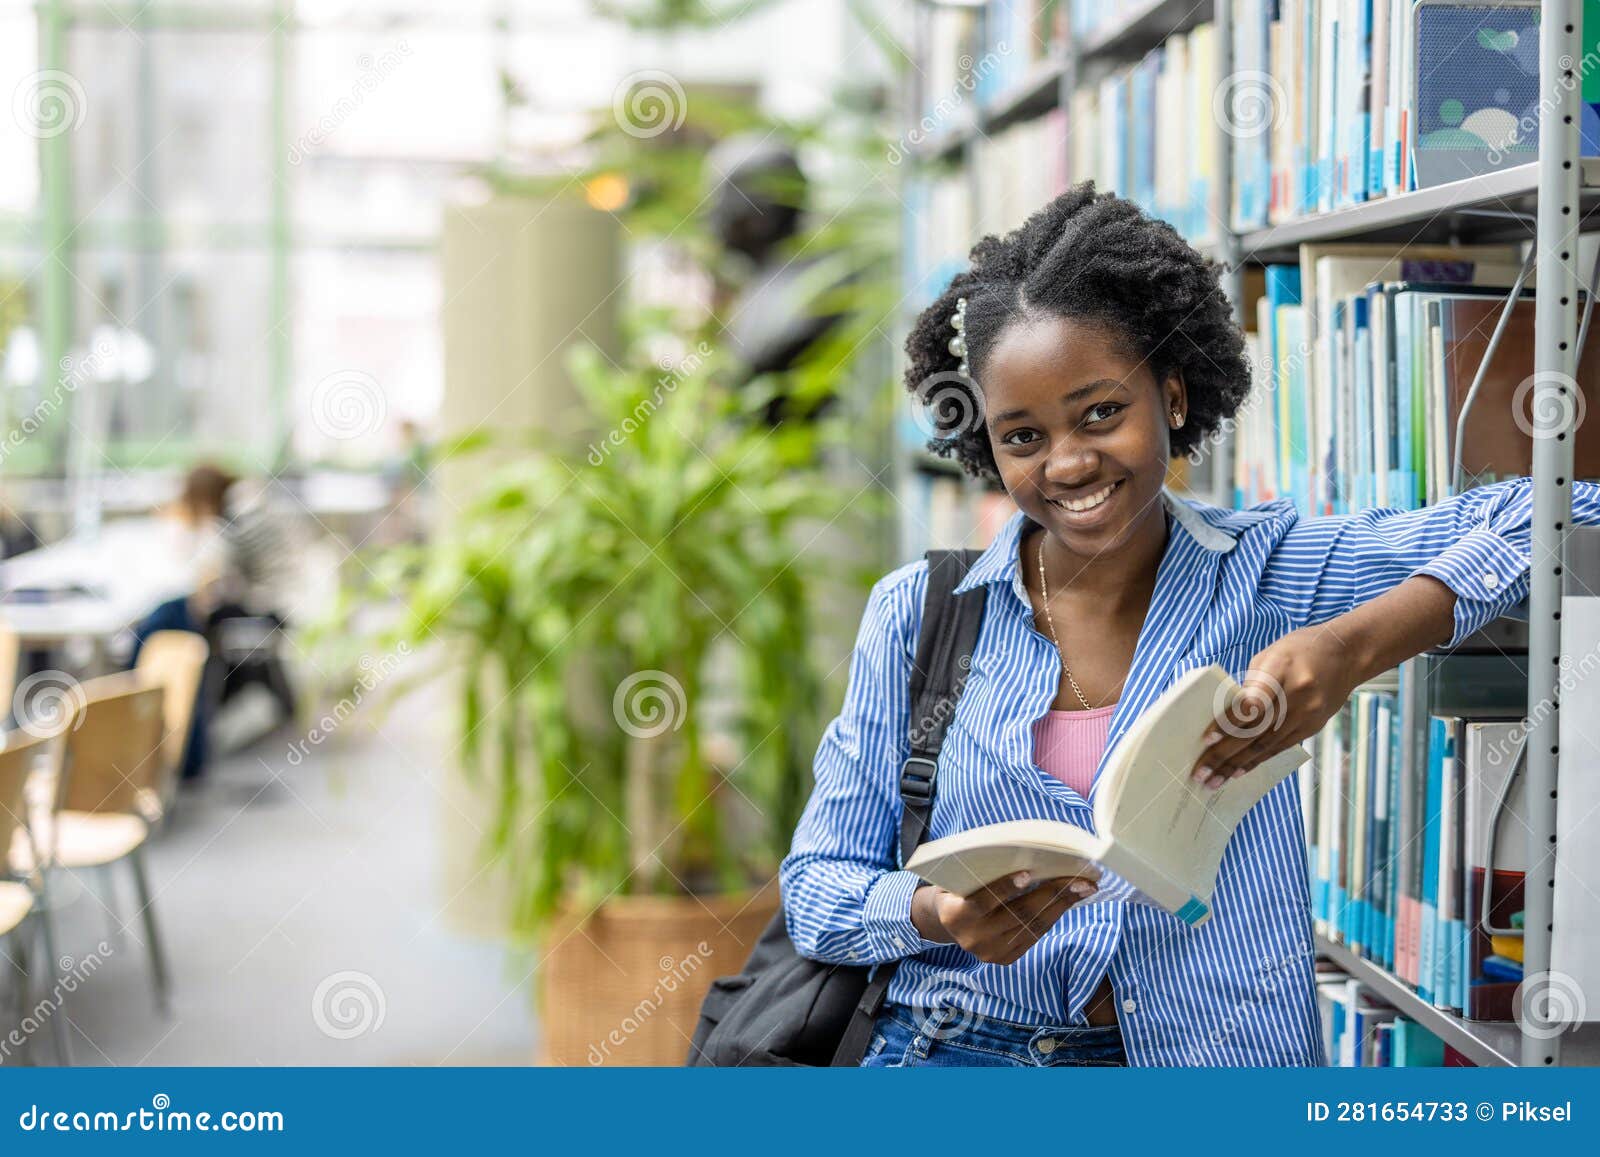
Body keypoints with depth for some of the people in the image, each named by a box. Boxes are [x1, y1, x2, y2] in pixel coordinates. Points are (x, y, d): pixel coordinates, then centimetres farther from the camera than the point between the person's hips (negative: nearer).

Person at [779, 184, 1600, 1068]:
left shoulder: (1261, 572, 2)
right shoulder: (919, 613, 5)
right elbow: (818, 885, 7)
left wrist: (1357, 647, -23)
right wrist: (938, 914, -16)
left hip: (1206, 1059, 1)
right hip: (953, 1049, -1)